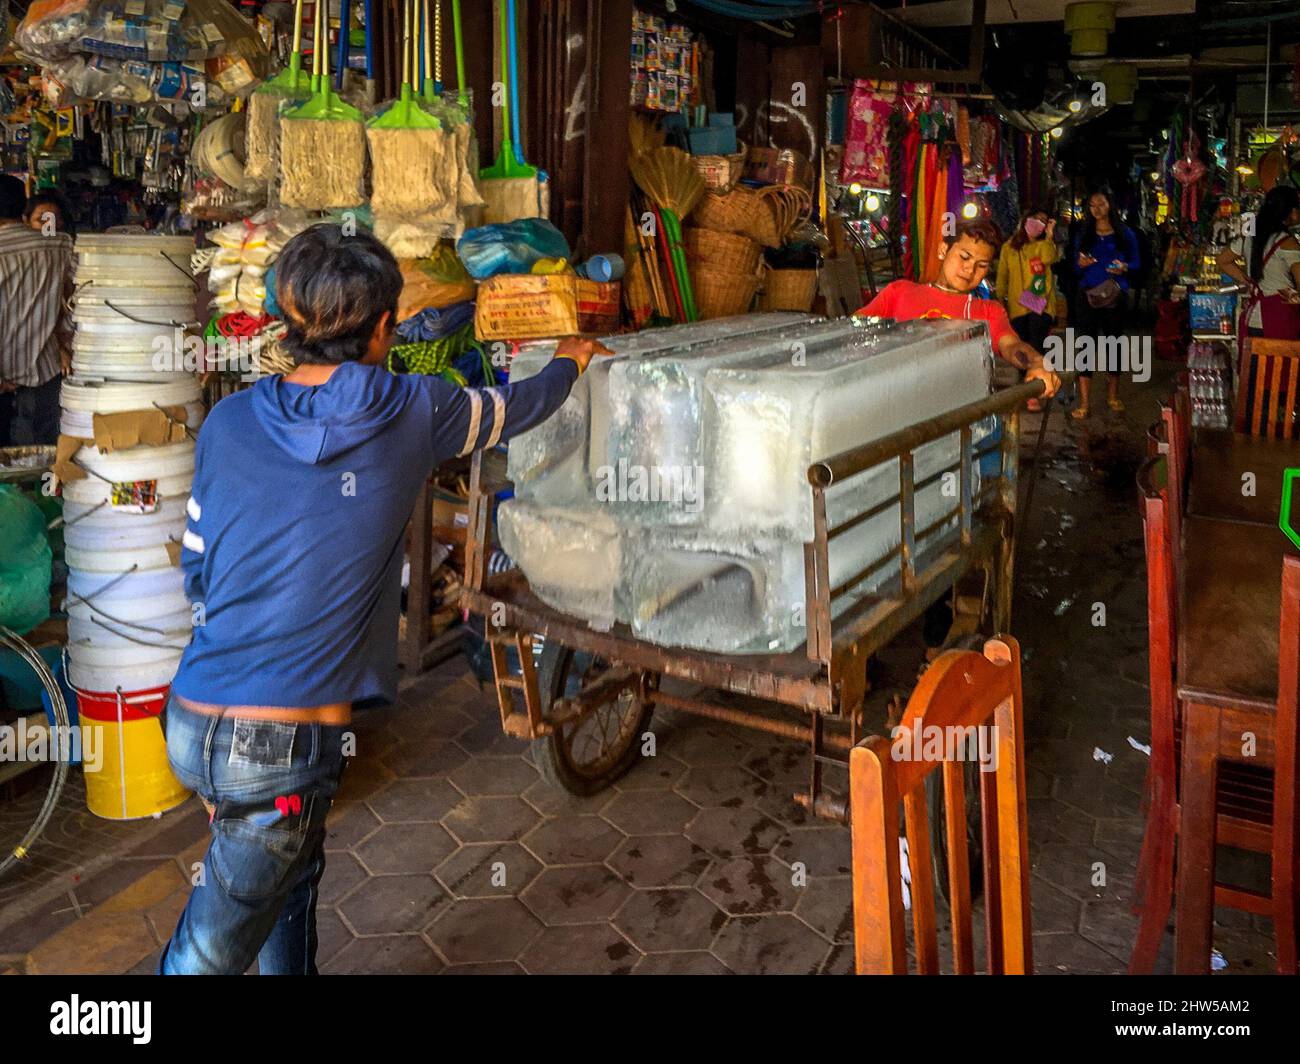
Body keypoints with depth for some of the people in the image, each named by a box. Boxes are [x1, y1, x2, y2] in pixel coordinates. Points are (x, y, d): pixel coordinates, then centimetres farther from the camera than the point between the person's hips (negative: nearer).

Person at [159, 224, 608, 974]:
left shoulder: (228, 424, 2)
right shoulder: (413, 411, -7)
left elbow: (197, 574, 12)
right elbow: (515, 408, 13)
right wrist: (570, 362, 34)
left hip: (192, 721, 6)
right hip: (283, 744, -5)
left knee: (293, 871, 30)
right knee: (211, 953, 9)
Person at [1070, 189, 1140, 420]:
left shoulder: (1124, 234, 5)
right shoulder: (1083, 235, 8)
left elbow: (1136, 262, 5)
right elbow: (1076, 267, 11)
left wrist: (1124, 267, -15)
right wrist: (1080, 264, -12)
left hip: (1116, 296, 0)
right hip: (1088, 295, 0)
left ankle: (1113, 395, 27)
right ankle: (1084, 402, -7)